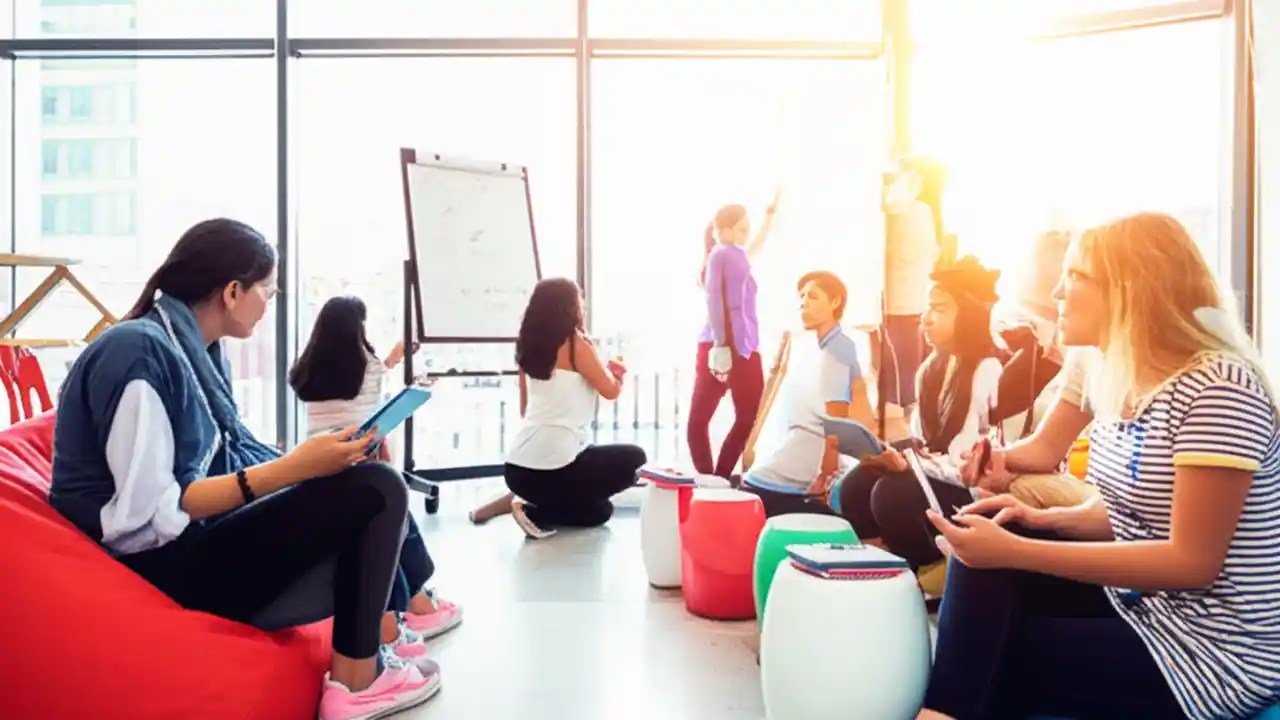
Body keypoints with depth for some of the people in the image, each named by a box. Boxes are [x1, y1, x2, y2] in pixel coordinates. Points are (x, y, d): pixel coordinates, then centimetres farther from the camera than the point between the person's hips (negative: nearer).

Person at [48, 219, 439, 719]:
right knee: (373, 489, -20)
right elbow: (147, 515, -25)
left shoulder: (193, 348, 8)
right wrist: (292, 469, -26)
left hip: (196, 540, 9)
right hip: (158, 565, -9)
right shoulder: (140, 351, -20)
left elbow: (219, 459, 9)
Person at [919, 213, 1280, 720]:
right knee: (985, 550, -8)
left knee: (986, 655, -11)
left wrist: (1015, 550, -27)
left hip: (1213, 650, -8)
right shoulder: (1119, 378, 4)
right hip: (1138, 600, 8)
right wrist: (1044, 520, -8)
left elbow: (1193, 561, -23)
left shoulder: (1219, 387, -22)